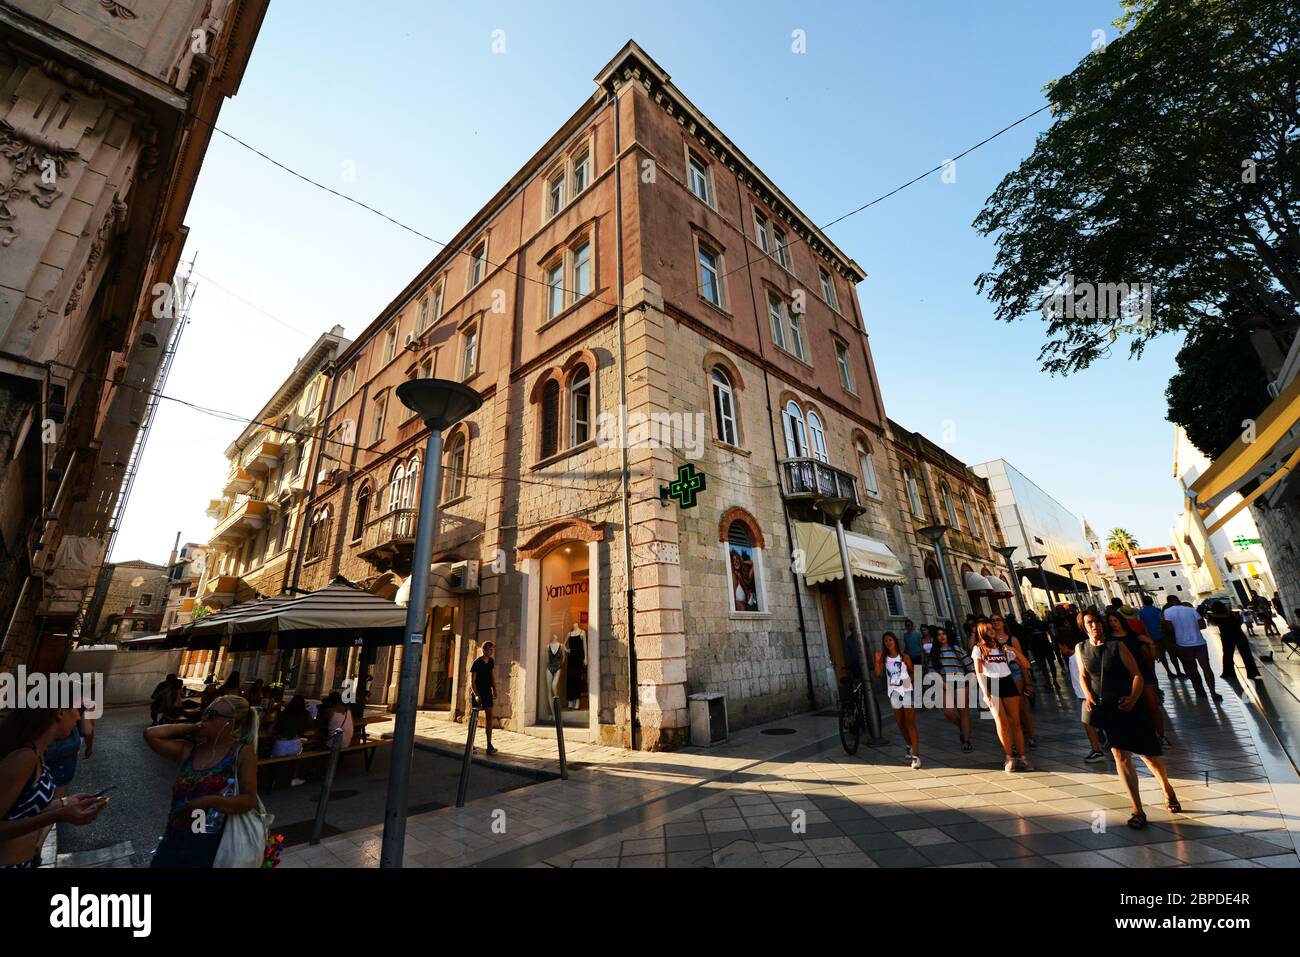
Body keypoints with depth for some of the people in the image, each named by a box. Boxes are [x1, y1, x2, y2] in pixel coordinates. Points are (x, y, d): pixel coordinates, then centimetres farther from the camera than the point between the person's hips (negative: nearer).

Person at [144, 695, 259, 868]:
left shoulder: (243, 752, -9)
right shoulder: (188, 750, 3)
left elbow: (249, 800, -12)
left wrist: (209, 801, -22)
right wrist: (190, 728, -2)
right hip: (174, 839, 4)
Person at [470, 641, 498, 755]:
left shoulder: (492, 661, 2)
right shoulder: (477, 663, -15)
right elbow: (472, 681, -16)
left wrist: (494, 690, 8)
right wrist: (477, 695, -23)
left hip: (487, 692, 4)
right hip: (477, 692, -4)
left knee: (489, 717, -1)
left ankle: (489, 745, 0)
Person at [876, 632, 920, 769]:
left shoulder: (904, 656, -4)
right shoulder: (884, 658, 1)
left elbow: (912, 672, 6)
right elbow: (878, 674, -8)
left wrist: (910, 680, -9)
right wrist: (877, 661, -20)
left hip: (907, 691, -3)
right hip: (893, 692, 3)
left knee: (910, 723, -8)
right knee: (900, 723, 15)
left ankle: (915, 756, -9)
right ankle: (910, 746, 38)